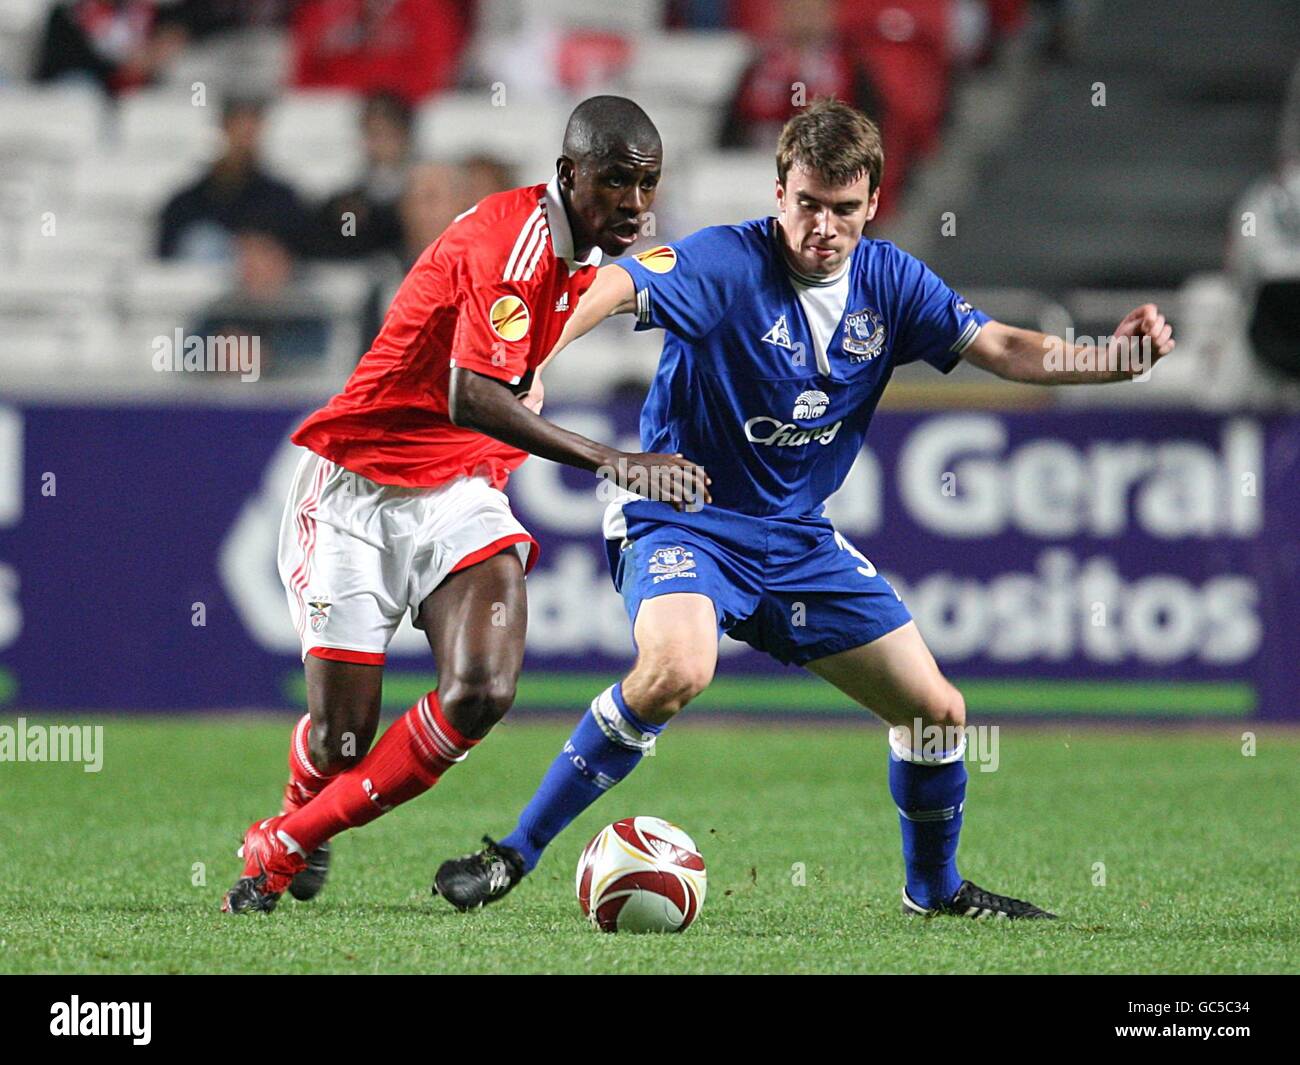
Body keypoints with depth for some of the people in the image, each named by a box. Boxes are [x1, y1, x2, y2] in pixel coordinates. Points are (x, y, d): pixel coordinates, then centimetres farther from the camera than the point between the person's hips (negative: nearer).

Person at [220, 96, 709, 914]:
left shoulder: (584, 253, 6)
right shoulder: (507, 240, -22)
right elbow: (474, 397, -34)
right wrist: (611, 462, -40)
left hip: (461, 494, 7)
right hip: (358, 485, -7)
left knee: (484, 694, -19)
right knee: (342, 741, -4)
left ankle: (286, 846, -1)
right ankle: (303, 812, 36)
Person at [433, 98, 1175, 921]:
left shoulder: (888, 282, 0)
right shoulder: (725, 264, -19)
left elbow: (1007, 350, 3)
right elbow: (616, 288, -36)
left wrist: (1115, 356, -14)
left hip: (797, 536, 6)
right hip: (683, 520, -6)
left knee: (936, 710, 4)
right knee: (678, 669, -35)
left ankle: (935, 887, 32)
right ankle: (514, 855, -22)